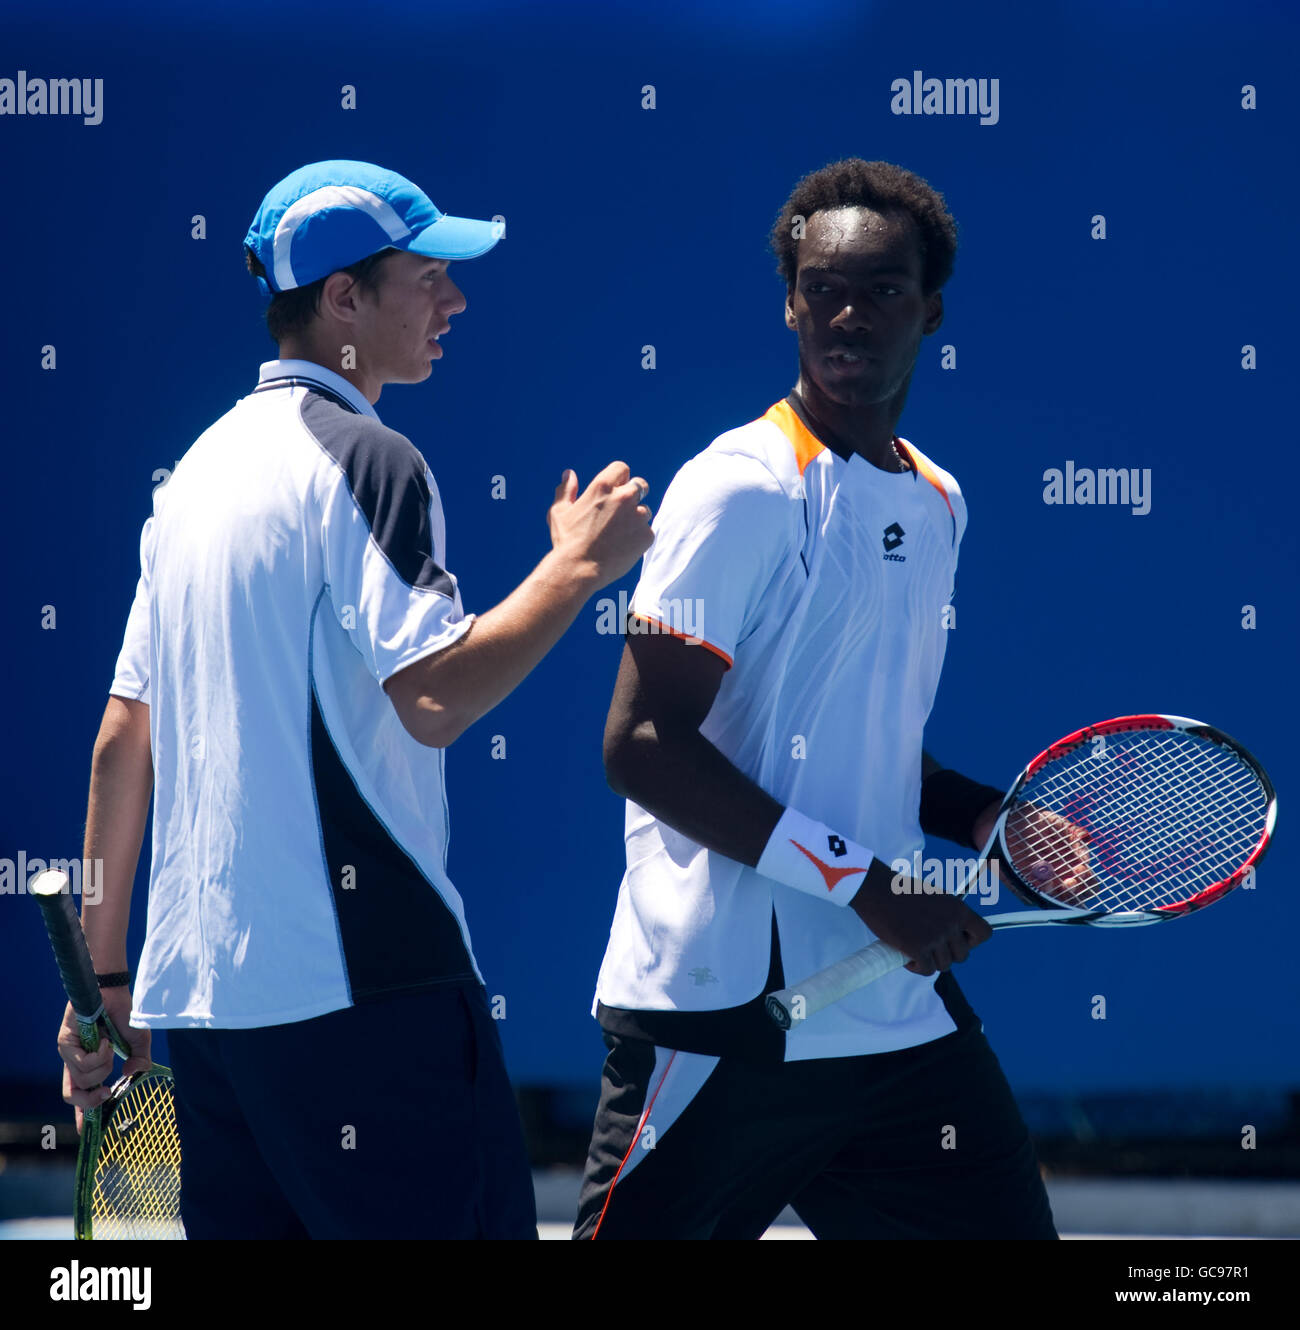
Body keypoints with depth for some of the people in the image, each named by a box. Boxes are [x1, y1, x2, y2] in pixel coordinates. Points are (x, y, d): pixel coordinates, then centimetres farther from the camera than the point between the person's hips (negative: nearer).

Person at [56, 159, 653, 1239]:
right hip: (353, 978, -9)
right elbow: (437, 697, -20)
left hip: (197, 988, 9)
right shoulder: (365, 461, -8)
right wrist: (580, 563, -8)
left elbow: (122, 740, 17)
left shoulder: (202, 467, 17)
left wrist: (104, 976, 21)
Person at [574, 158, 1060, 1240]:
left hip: (900, 1010, 7)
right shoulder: (743, 488, -10)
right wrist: (865, 883, -18)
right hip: (728, 1018, -7)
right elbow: (644, 746, -17)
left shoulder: (937, 500, 15)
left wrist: (990, 820, 7)